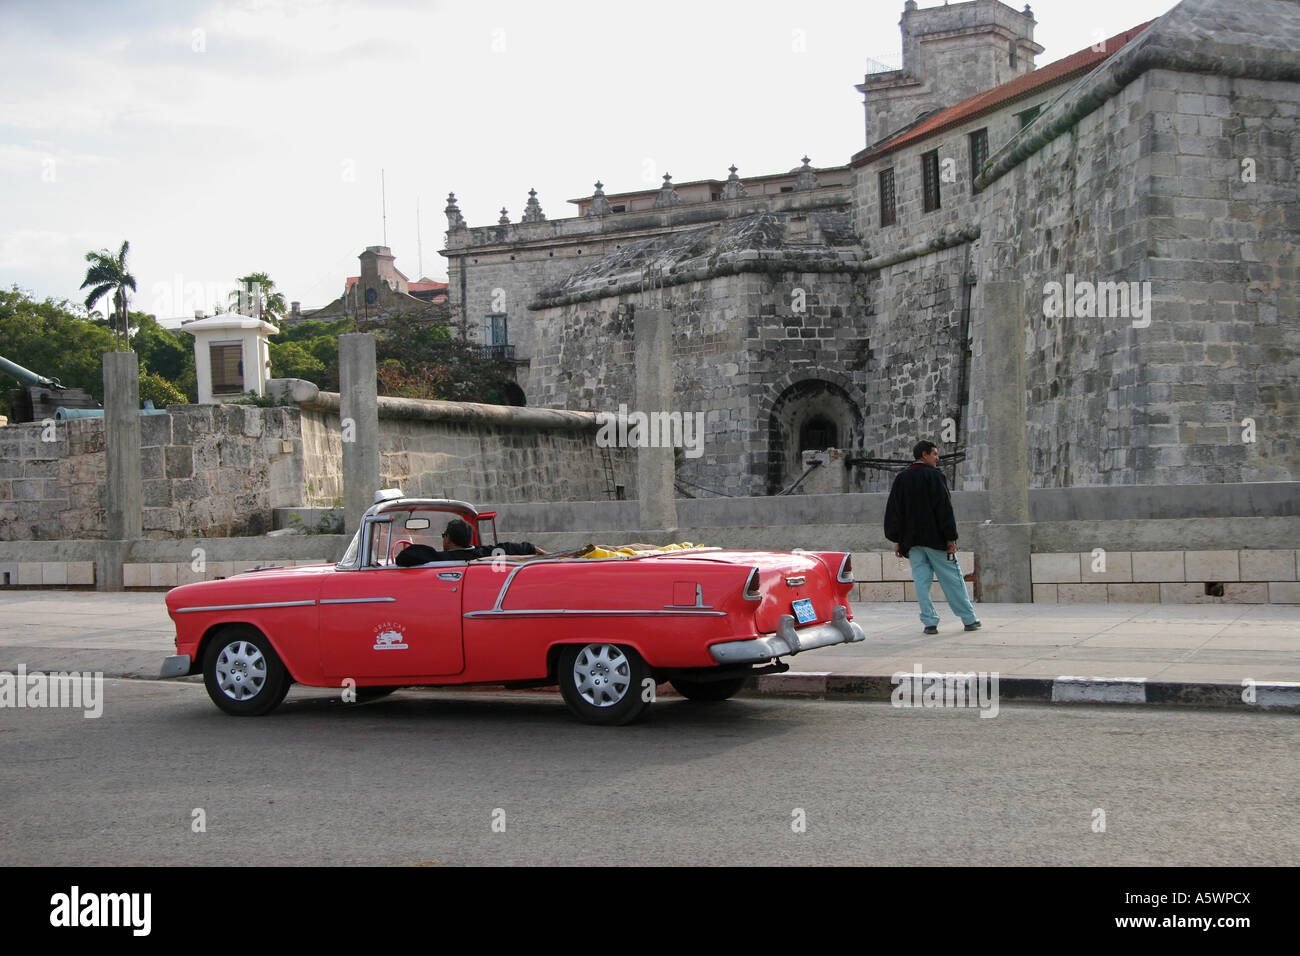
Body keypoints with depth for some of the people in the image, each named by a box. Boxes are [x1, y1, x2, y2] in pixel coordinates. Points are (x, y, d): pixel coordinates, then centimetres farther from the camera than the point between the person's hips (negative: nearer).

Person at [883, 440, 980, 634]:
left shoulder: (900, 479, 8)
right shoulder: (934, 476, -7)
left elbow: (893, 511, 9)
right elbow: (944, 508, -11)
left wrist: (897, 540, 11)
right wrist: (951, 538, -9)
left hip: (912, 540, 4)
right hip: (935, 538, -4)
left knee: (922, 581, 5)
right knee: (952, 579, 3)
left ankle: (930, 622, -1)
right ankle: (969, 619, 9)